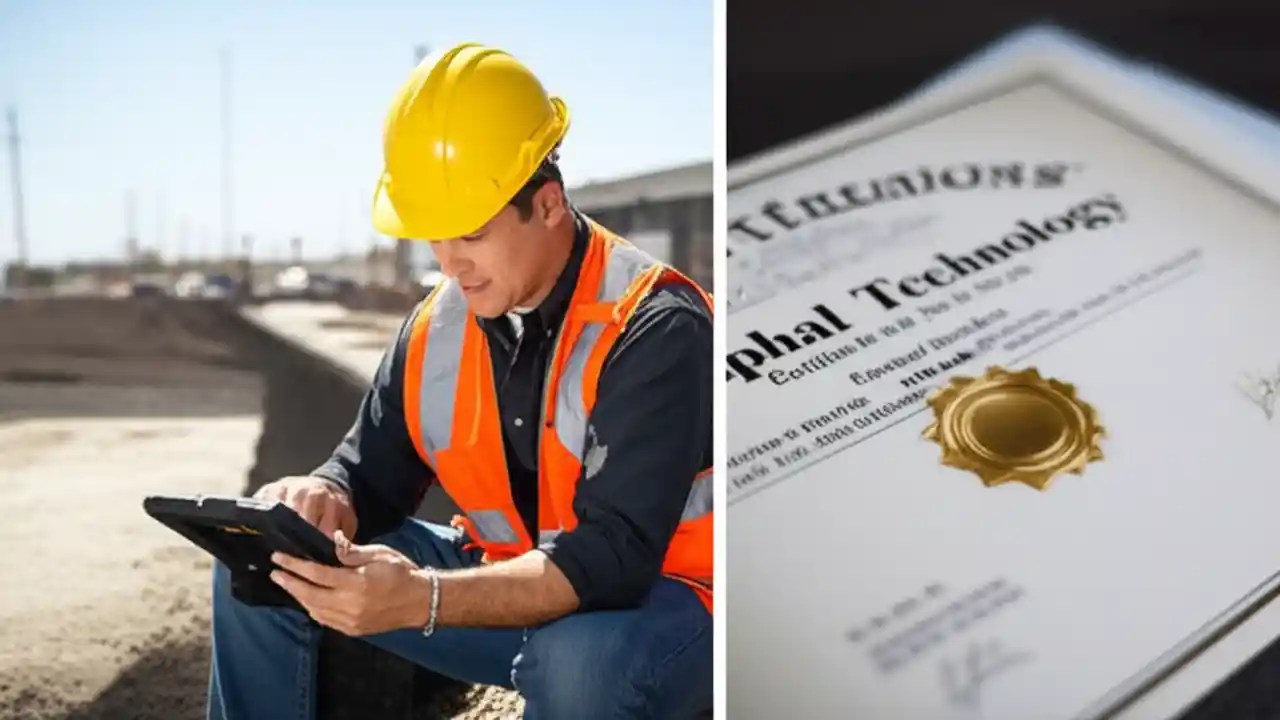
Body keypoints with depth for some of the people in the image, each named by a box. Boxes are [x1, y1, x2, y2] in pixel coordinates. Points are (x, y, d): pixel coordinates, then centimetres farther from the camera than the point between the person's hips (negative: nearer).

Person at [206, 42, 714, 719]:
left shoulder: (656, 331, -23)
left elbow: (611, 559, -31)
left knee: (578, 663, -41)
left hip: (656, 597, -6)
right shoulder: (436, 325, -3)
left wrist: (421, 600, -43)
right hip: (504, 583, 6)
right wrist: (324, 500, -19)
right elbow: (373, 473, 6)